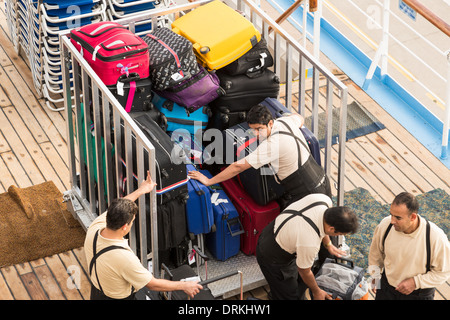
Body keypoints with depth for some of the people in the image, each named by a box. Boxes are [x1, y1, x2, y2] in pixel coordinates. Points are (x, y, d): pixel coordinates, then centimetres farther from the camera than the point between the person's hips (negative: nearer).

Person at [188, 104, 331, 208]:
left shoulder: (273, 144, -26)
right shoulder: (286, 121, 0)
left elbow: (238, 167, -21)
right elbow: (299, 118, 29)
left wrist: (209, 181, -15)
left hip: (307, 196, -10)